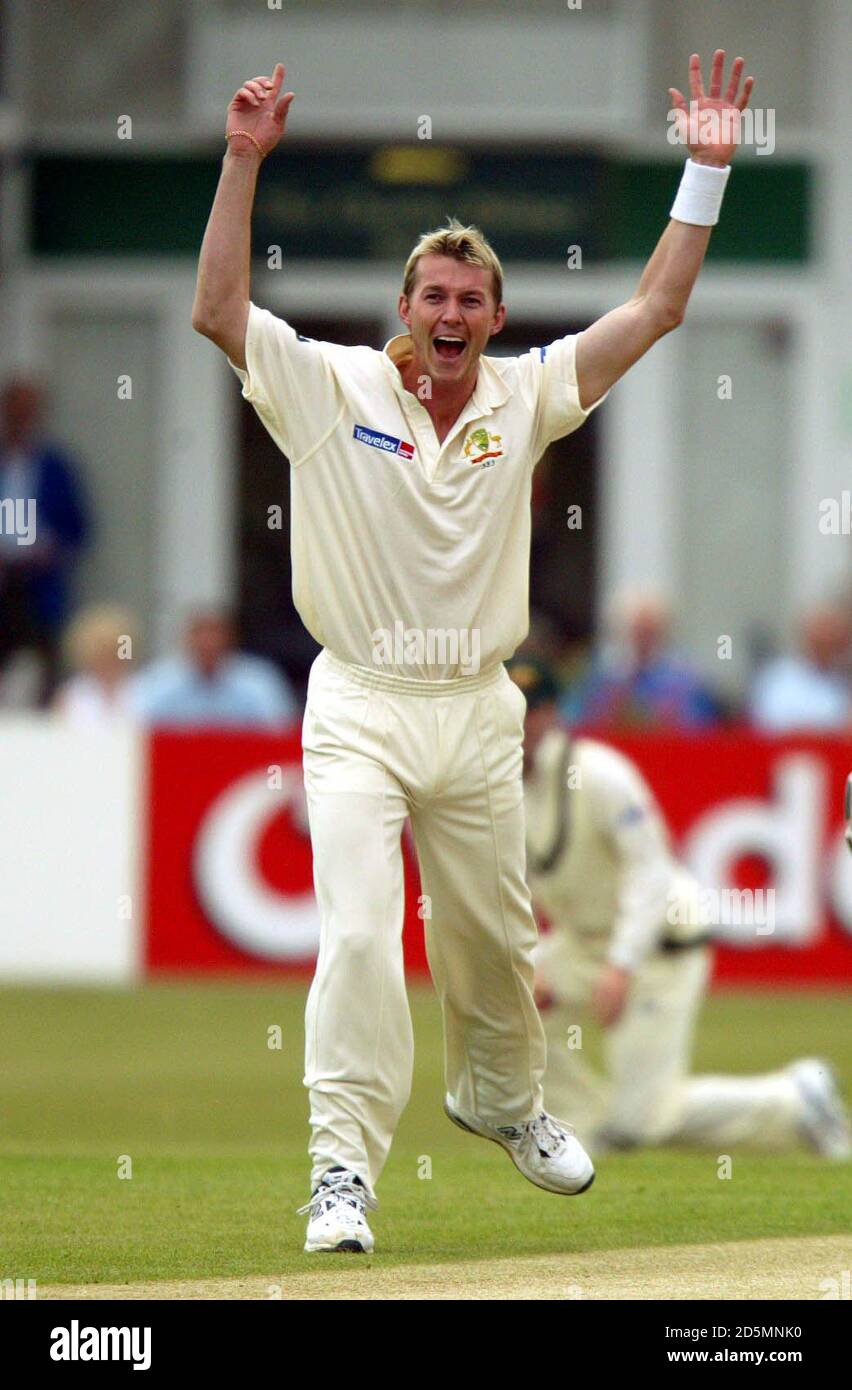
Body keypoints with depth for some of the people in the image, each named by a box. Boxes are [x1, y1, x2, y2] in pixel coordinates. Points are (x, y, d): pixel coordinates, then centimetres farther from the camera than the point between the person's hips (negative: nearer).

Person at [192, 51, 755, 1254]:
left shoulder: (525, 397, 3)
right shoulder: (333, 389, -5)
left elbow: (654, 313, 1)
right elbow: (216, 309, -16)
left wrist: (706, 171, -5)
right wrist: (243, 162, -22)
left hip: (478, 713, 4)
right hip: (359, 712, -3)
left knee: (493, 936, 18)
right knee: (359, 935, -18)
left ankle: (500, 1099, 44)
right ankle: (344, 1166, -18)